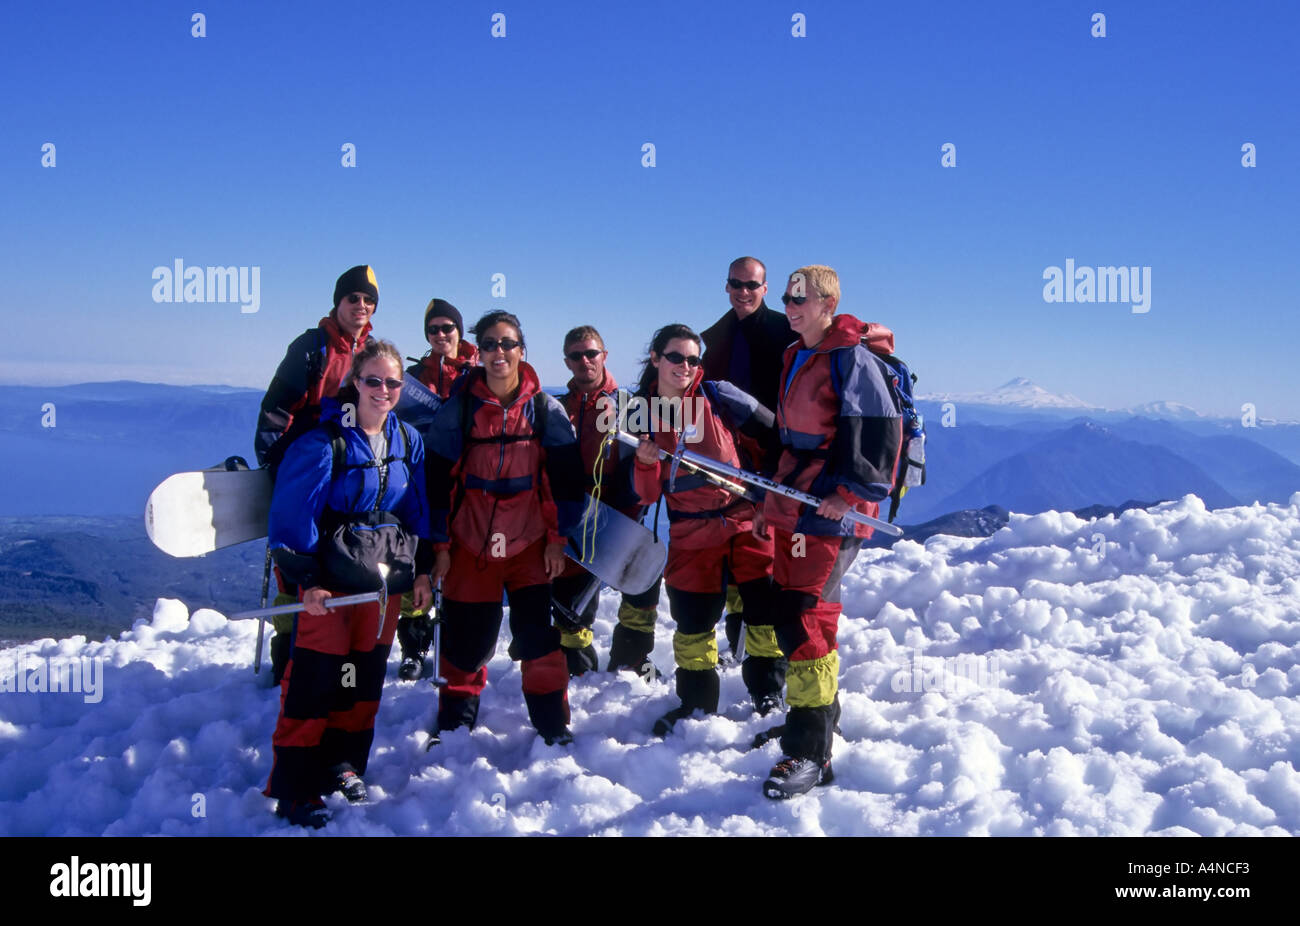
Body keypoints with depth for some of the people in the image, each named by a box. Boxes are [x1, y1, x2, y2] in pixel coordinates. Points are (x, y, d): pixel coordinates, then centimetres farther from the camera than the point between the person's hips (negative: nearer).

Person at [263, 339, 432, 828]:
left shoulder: (408, 439, 4)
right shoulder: (323, 442, -13)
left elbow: (418, 508, 13)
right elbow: (293, 512, -13)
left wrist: (421, 569, 9)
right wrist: (307, 580, -15)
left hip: (385, 575, 5)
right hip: (332, 578, -5)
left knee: (367, 673, 12)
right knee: (316, 677, -4)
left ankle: (344, 762, 30)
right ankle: (295, 787, 5)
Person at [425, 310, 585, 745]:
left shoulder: (546, 410, -2)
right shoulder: (457, 409, -3)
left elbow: (565, 478, 2)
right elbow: (438, 480, 0)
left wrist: (558, 538, -1)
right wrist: (440, 545, -1)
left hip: (531, 545, 0)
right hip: (470, 545, 0)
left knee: (539, 635, -3)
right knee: (466, 639, 6)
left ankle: (554, 725, 11)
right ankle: (454, 723, 25)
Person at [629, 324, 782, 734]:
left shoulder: (718, 396, -8)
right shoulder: (642, 413, 0)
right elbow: (648, 495, 0)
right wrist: (646, 463, -20)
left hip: (744, 520, -2)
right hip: (691, 534, 2)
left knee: (765, 608, 1)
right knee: (692, 623, 9)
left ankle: (768, 694, 22)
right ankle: (696, 702, 29)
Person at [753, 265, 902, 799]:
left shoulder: (852, 358, -10)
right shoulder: (796, 357, 18)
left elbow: (882, 429, -15)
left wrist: (850, 492, -20)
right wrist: (770, 502, 24)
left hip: (833, 513, -9)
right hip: (793, 506, 9)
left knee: (804, 618, -13)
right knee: (785, 613, 13)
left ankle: (810, 753, -8)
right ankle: (822, 712, 30)